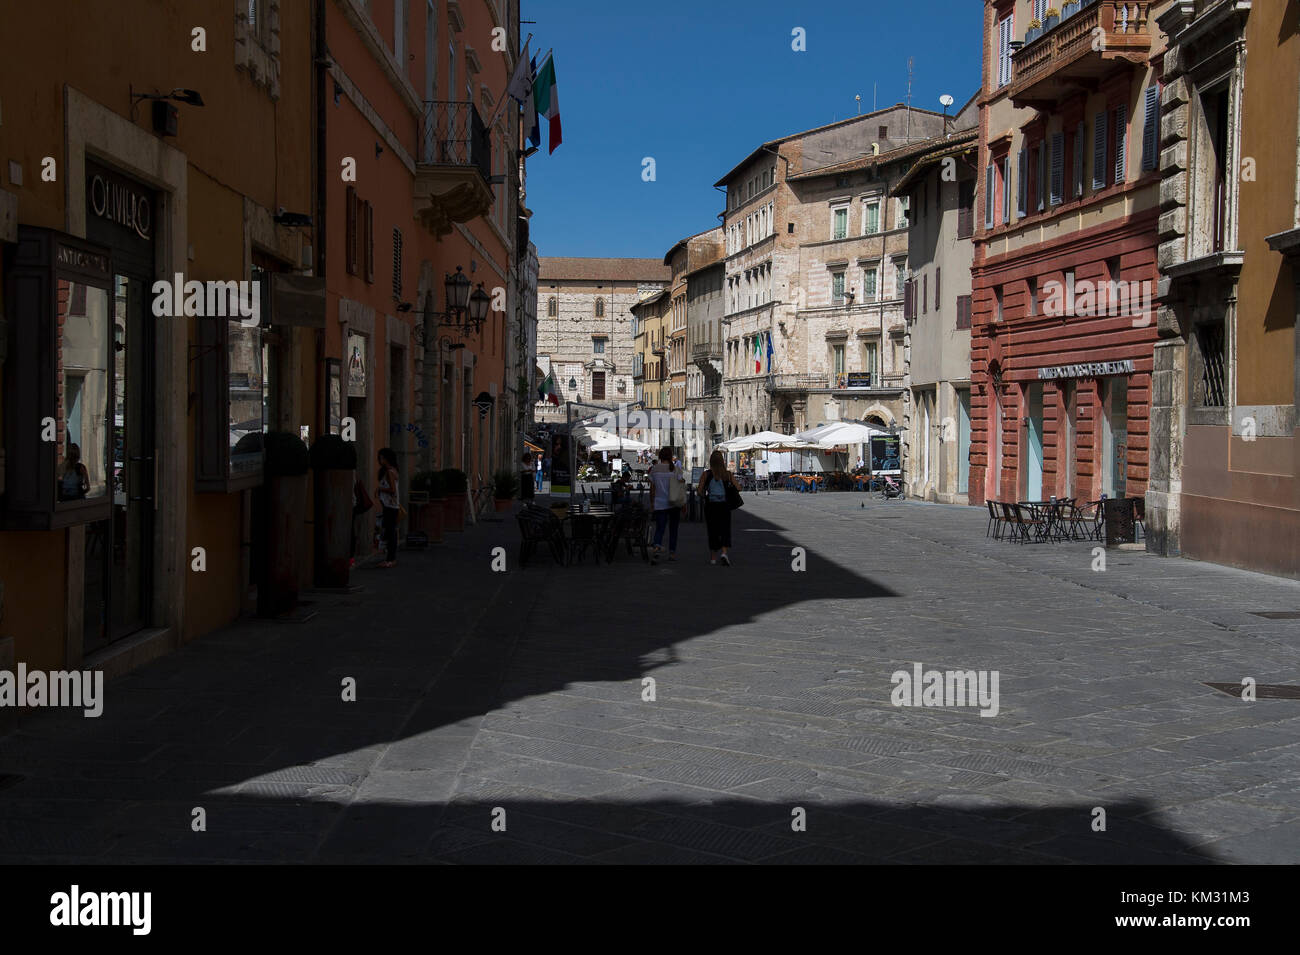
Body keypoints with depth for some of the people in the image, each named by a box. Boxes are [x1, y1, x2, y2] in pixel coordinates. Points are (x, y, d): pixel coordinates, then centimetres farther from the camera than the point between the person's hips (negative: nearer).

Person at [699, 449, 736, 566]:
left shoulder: (706, 474, -3)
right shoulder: (727, 474, -1)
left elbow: (700, 491, -8)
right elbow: (737, 488, 0)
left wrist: (703, 497, 13)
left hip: (710, 506, 0)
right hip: (724, 505, 0)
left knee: (712, 531, 12)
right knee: (725, 530, 1)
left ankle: (713, 557, 18)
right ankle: (724, 553, -22)